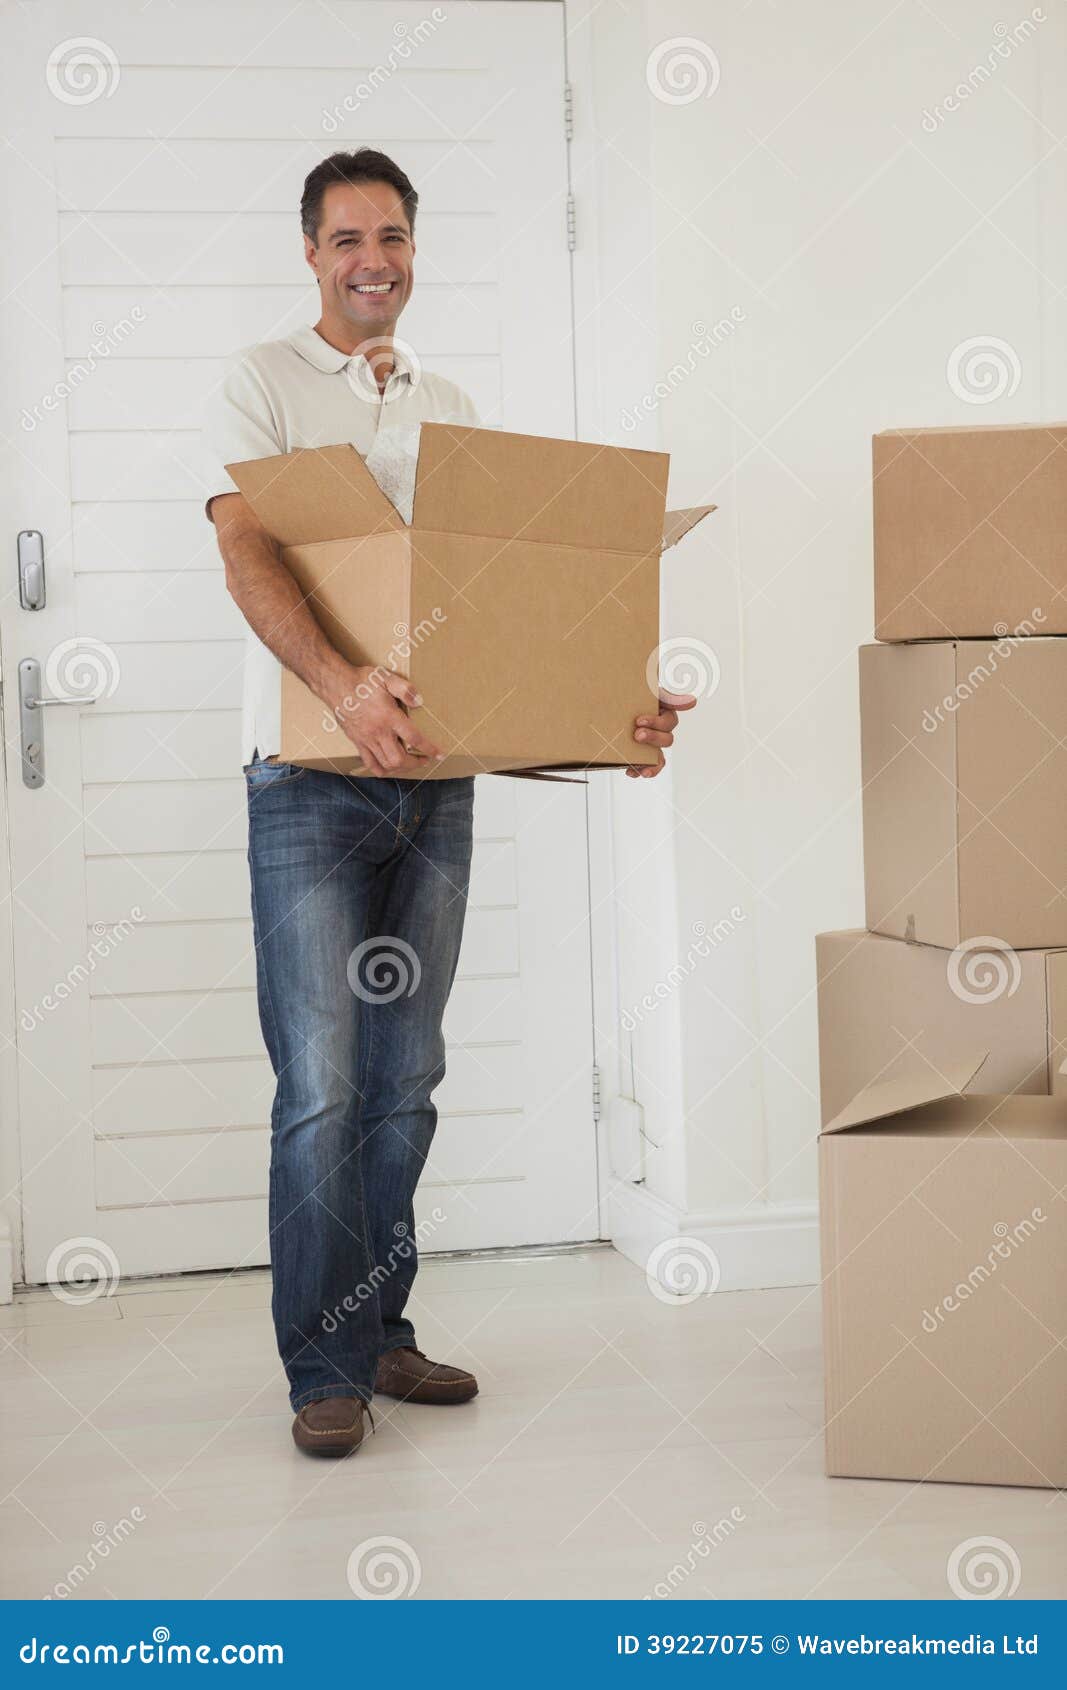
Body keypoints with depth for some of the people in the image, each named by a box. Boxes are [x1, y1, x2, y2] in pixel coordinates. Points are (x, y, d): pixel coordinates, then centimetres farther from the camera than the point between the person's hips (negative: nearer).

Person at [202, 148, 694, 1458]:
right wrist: (344, 686, -33)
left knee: (405, 1081, 9)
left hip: (436, 777, 5)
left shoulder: (451, 407, 17)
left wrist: (615, 706, -2)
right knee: (322, 1087, -8)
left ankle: (379, 1334, 21)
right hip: (310, 778, -5)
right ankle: (323, 1368, 2)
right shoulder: (264, 385, 1)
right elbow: (247, 552, -15)